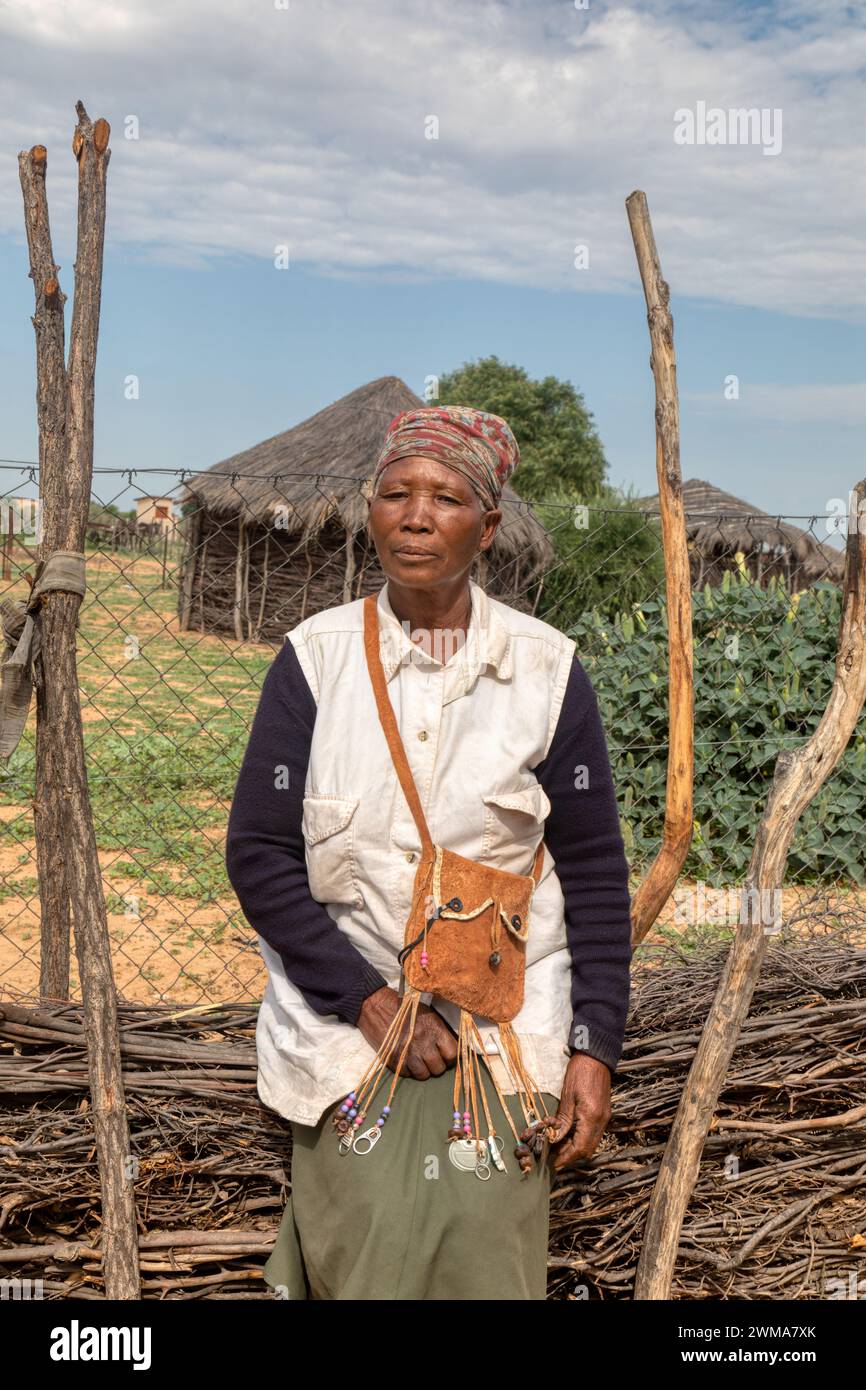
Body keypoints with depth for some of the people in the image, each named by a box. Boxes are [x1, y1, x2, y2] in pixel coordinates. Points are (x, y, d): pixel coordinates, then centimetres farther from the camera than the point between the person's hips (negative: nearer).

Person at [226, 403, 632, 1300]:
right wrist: (366, 999, -10)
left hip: (504, 1031, 0)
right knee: (354, 1271, 3)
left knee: (489, 1269, 2)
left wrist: (595, 1047, -3)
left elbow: (594, 872, 1)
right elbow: (258, 854, -3)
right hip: (344, 1025, 0)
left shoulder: (545, 668, -3)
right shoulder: (315, 659, -3)